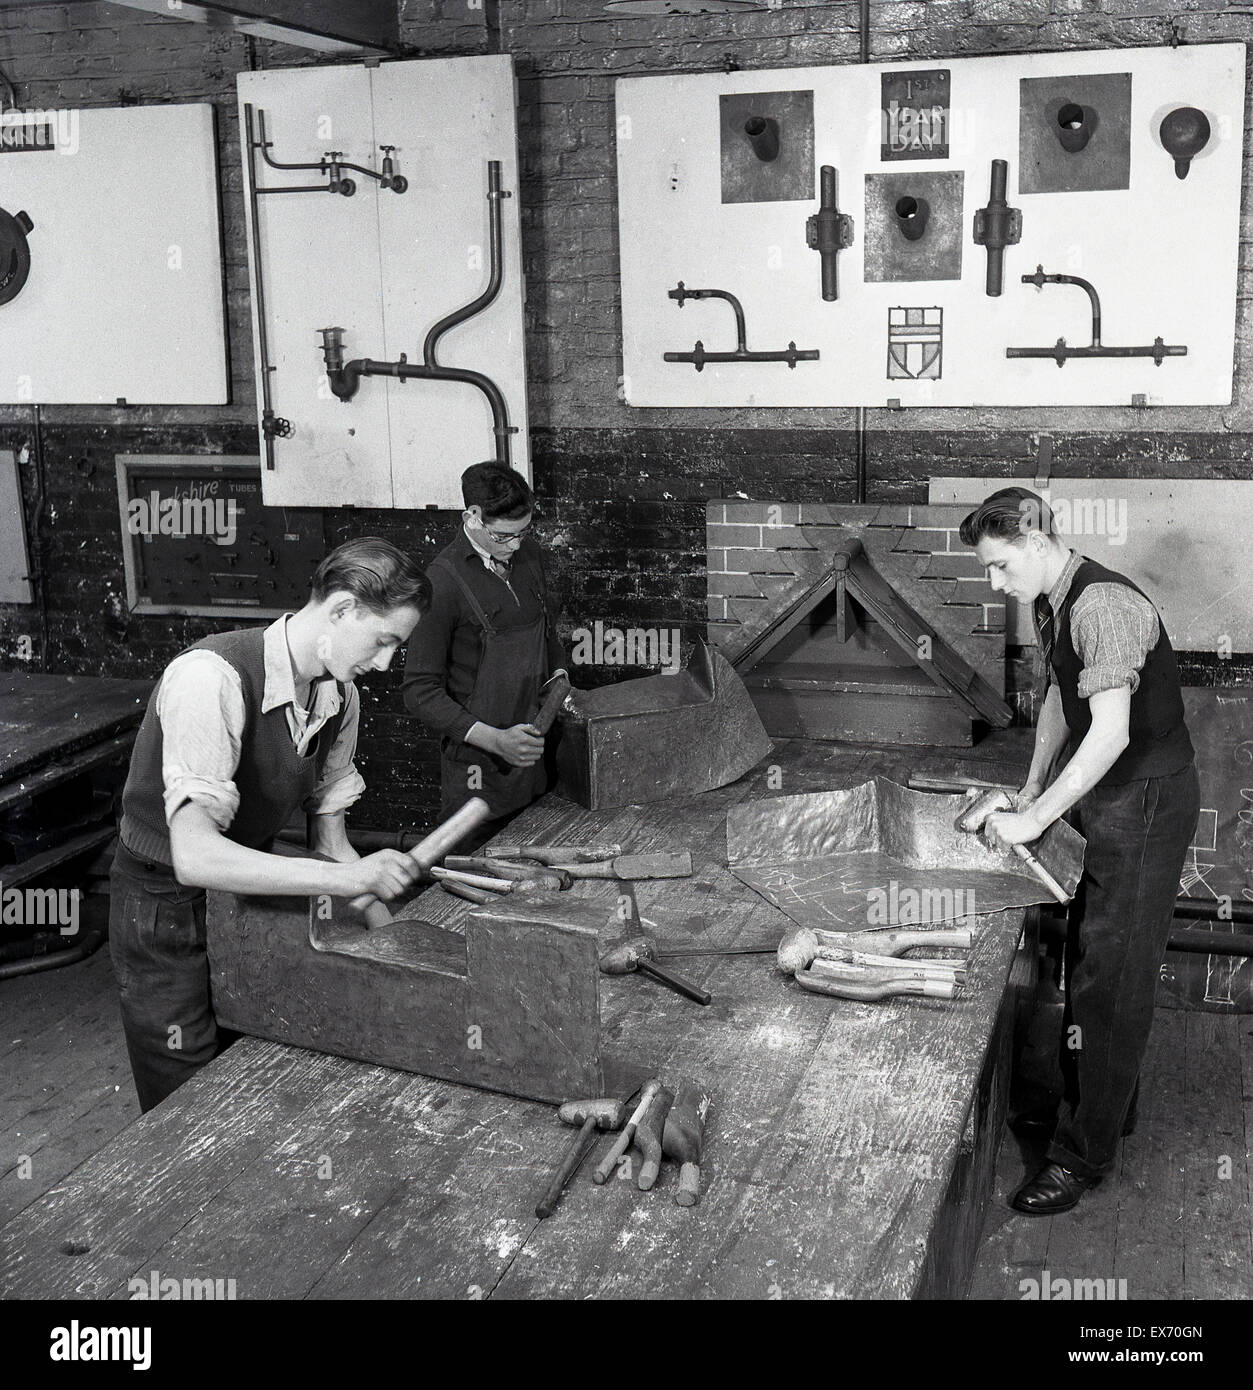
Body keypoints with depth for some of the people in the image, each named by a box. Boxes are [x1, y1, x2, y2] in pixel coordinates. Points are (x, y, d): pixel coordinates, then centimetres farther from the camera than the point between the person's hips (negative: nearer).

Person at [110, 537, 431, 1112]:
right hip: (166, 913, -6)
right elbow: (196, 857, -38)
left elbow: (327, 828, 3)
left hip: (248, 897, 7)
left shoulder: (339, 696, -6)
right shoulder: (213, 677, -30)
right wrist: (348, 876, -40)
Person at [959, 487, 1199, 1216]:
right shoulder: (1052, 606, 7)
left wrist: (1035, 819, -24)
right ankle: (1105, 1105, 35)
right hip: (1111, 799, 10)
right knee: (1090, 957, 19)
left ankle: (1084, 1154, 5)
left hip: (1149, 800, -10)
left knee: (1111, 976, -4)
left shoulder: (1103, 605, -24)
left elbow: (1110, 734, -28)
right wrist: (1030, 792, 14)